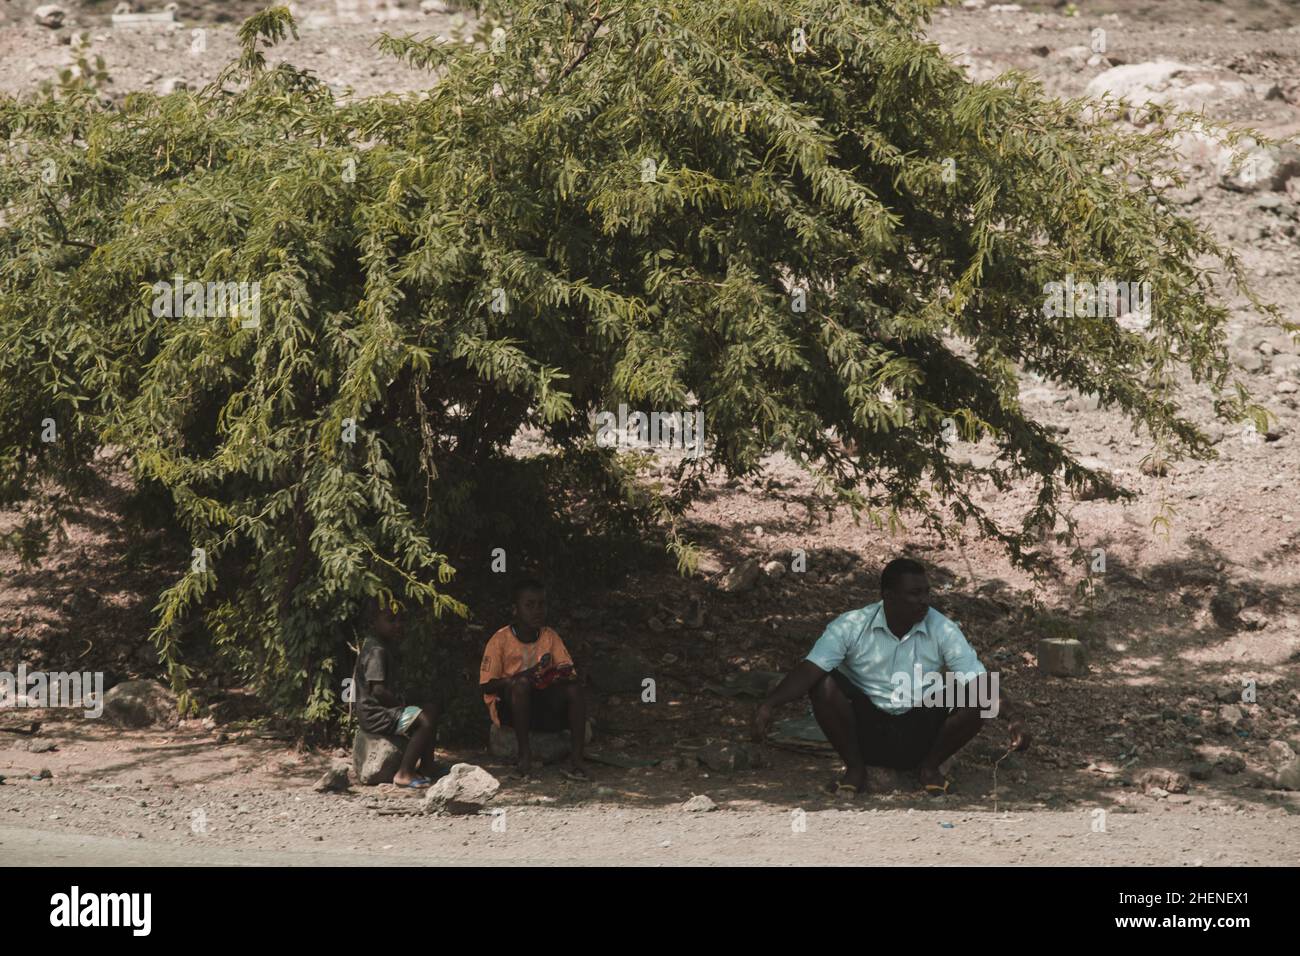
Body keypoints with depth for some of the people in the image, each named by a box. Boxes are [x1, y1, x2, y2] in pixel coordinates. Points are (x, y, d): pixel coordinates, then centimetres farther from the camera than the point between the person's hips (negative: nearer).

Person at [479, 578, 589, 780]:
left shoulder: (550, 637, 5)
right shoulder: (501, 640, -8)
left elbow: (568, 670, 5)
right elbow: (486, 685, -11)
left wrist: (564, 674, -21)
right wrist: (524, 676, -25)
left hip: (541, 704, 4)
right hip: (508, 708, -4)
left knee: (574, 688, -22)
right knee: (522, 684, -36)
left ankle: (576, 759, -30)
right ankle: (525, 754, -29)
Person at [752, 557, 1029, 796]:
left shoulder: (942, 631, -10)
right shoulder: (851, 626, -12)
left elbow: (979, 681, -14)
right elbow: (810, 670, -21)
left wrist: (1012, 719, -31)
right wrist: (768, 705, -37)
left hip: (920, 733, 1)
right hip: (866, 727, -1)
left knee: (979, 699, -24)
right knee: (824, 685, -28)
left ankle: (930, 766, 1)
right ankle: (855, 768, -6)